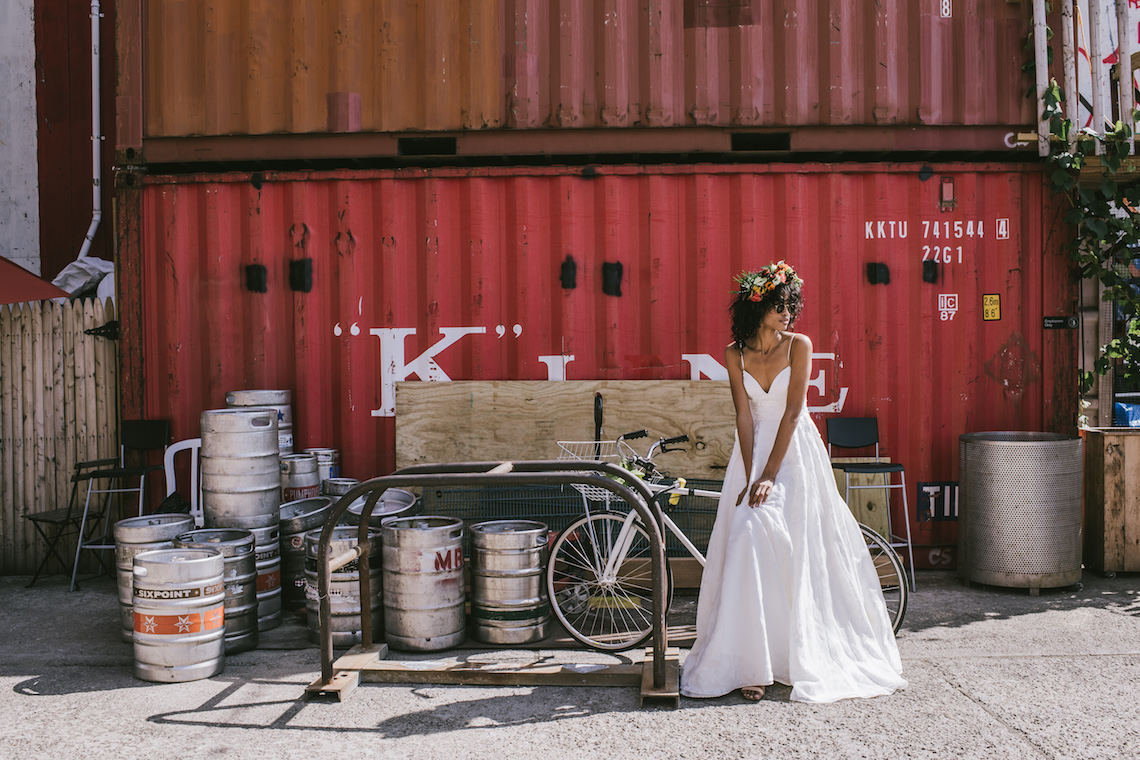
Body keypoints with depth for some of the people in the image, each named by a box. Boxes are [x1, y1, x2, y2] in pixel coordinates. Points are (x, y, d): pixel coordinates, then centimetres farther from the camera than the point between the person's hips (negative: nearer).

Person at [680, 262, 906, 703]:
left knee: (796, 548, -7)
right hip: (753, 451, 2)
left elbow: (792, 414, -12)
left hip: (795, 453, -2)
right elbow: (744, 416, -4)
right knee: (749, 538, -8)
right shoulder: (735, 353, -1)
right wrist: (749, 477, -12)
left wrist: (768, 476, -16)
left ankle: (800, 656, 10)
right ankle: (751, 663, -4)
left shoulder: (799, 346, -8)